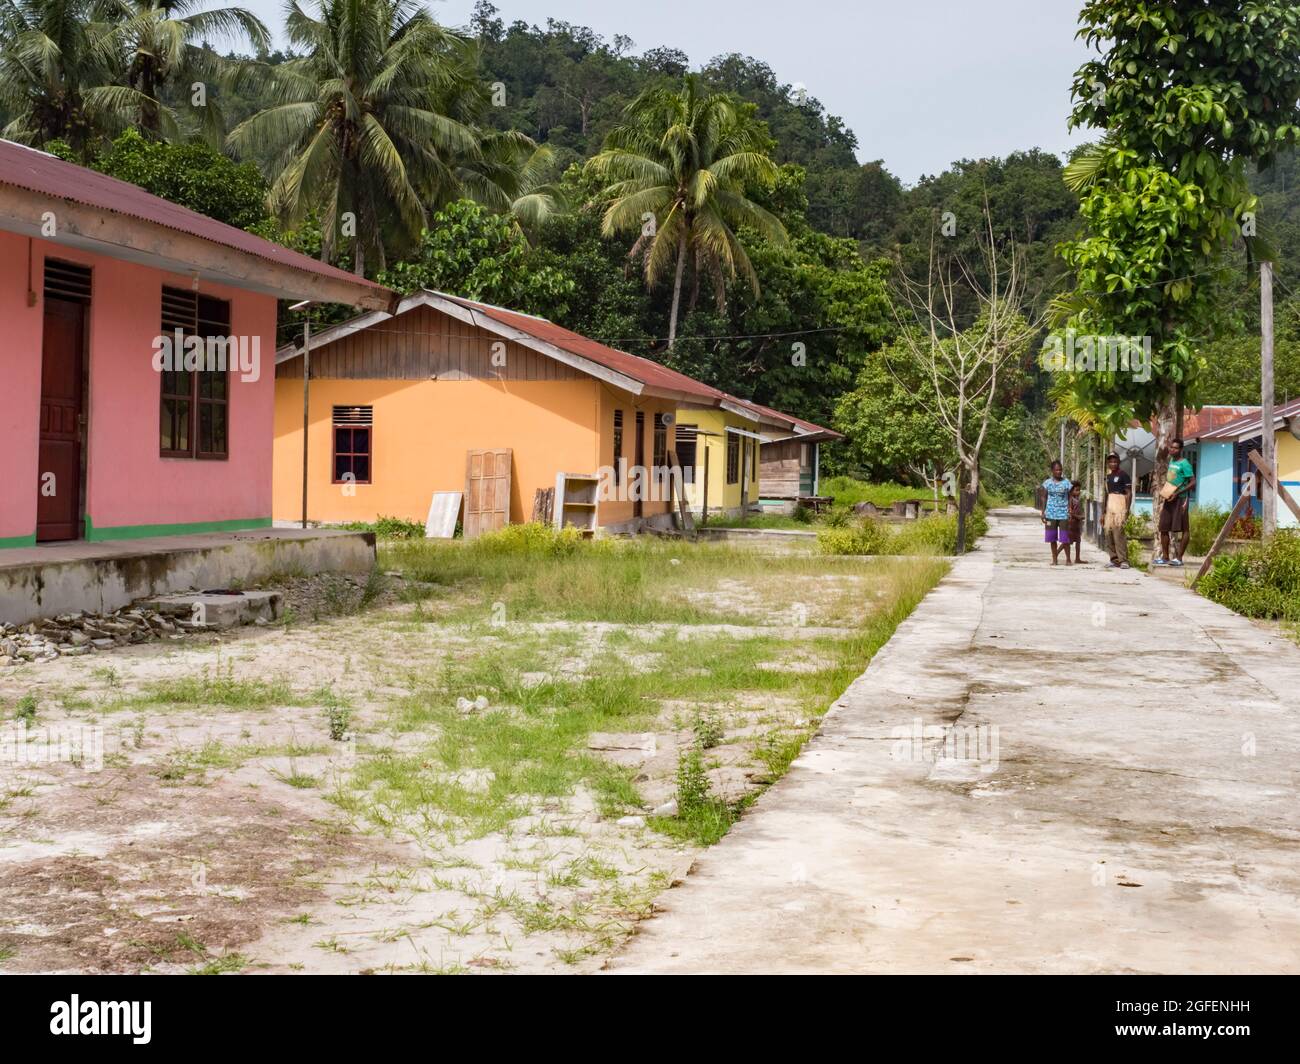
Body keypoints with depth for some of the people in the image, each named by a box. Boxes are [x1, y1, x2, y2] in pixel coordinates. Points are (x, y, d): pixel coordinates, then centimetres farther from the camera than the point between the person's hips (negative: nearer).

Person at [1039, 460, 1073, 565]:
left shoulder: (1066, 483, 2)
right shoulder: (1047, 483, 5)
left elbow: (1070, 498, 4)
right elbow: (1044, 498, 8)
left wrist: (1070, 513, -3)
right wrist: (1043, 512, 1)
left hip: (1063, 513, -1)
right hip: (1051, 513, 1)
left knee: (1065, 537, -3)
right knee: (1052, 538, 4)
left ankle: (1068, 559, 4)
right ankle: (1054, 559, 11)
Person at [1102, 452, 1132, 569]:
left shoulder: (1123, 475, -5)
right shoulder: (1108, 476, 17)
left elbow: (1129, 494, -8)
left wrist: (1127, 510, -16)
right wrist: (1103, 512, 20)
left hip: (1119, 507, -7)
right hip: (1109, 508, 7)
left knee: (1118, 532, -15)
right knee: (1107, 532, 3)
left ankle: (1123, 560, -14)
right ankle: (1114, 559, 10)